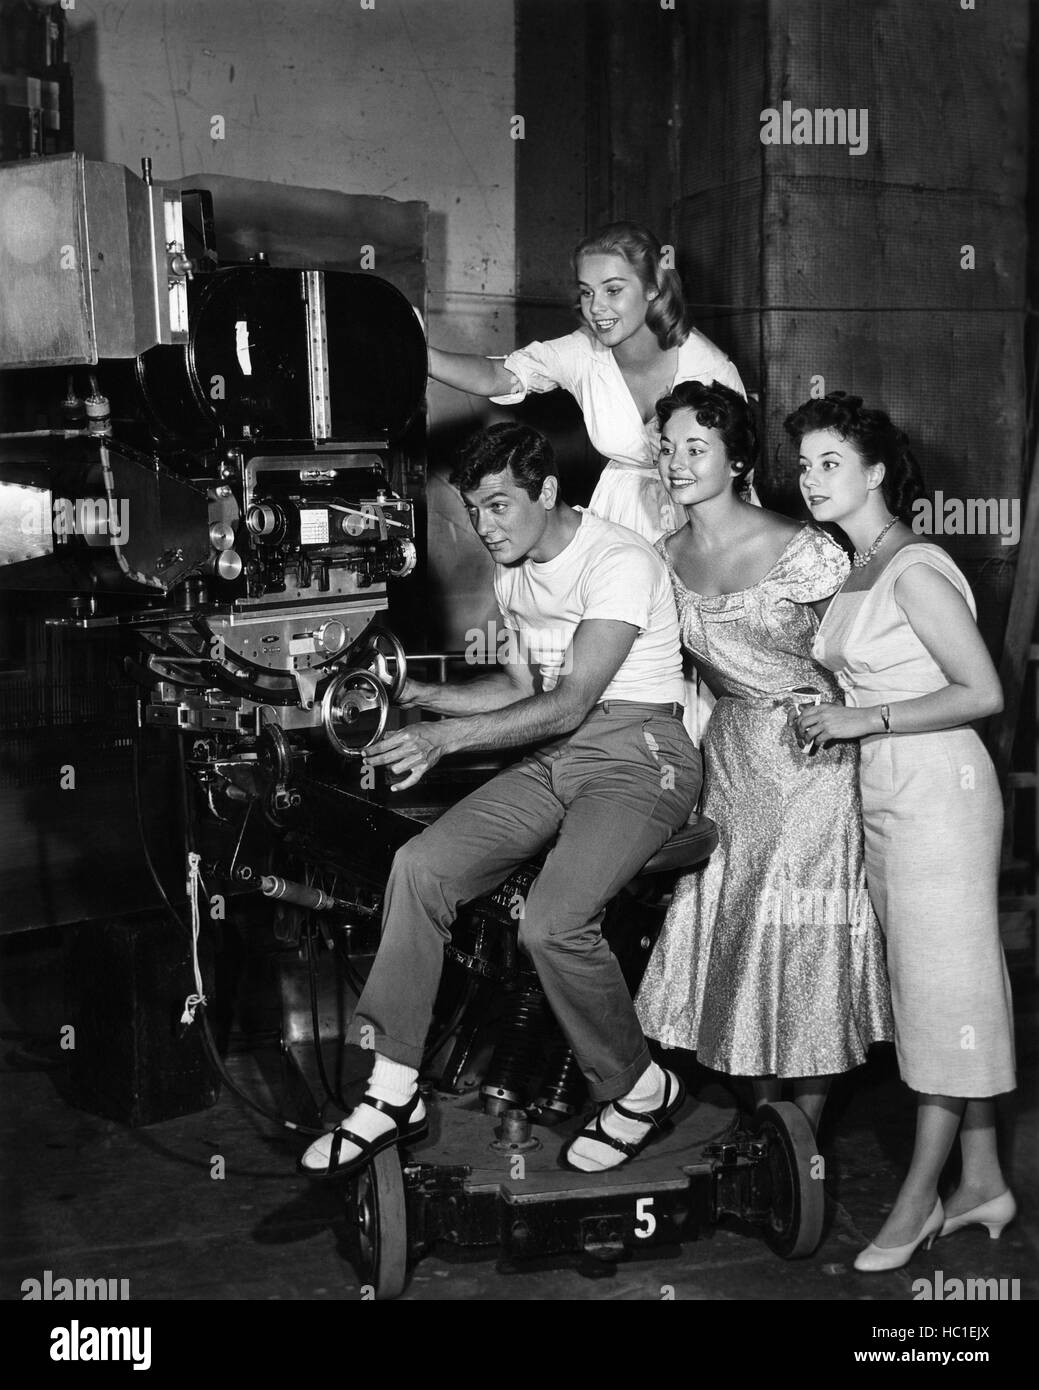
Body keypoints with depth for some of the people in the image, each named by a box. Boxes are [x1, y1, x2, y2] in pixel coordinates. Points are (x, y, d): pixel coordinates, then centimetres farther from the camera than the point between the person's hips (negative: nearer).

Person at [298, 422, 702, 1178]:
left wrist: (444, 737, -30)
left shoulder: (620, 562, -16)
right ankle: (394, 1093, -6)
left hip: (639, 755, -8)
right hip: (553, 756, 8)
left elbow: (569, 705, -23)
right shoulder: (514, 572, 13)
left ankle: (640, 1090, -2)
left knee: (552, 923, -29)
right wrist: (423, 695, 6)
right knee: (420, 865, -13)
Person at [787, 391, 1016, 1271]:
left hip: (939, 787, -9)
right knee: (952, 989, 13)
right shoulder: (857, 571, 13)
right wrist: (829, 713, 7)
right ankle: (983, 1181, 22)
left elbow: (982, 693, -17)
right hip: (885, 795, 9)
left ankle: (921, 1197, 9)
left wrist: (867, 721, -17)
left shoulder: (916, 570, -14)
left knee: (943, 986, -1)